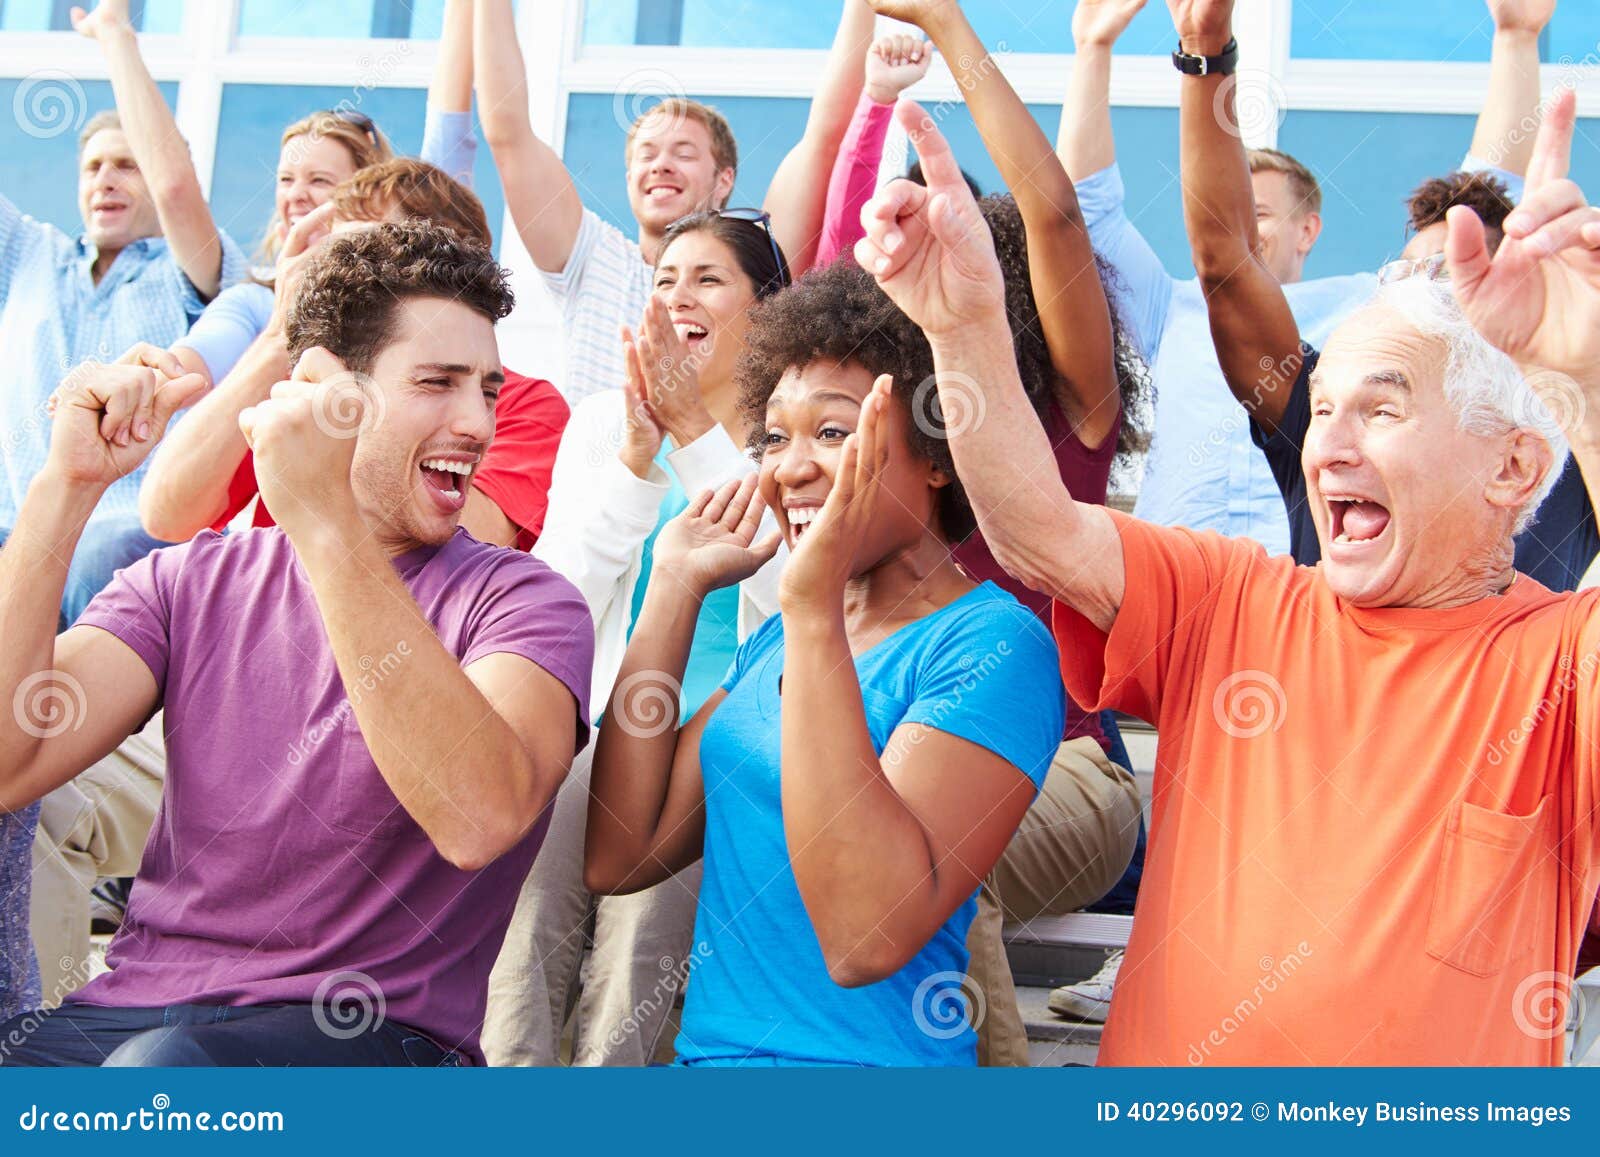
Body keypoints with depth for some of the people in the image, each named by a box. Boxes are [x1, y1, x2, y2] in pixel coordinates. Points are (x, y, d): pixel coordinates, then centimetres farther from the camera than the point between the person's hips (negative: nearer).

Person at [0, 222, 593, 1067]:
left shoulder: (520, 601, -1)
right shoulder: (190, 583, 11)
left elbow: (479, 821, -23)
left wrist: (324, 524, -26)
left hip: (369, 1029, -3)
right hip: (134, 1008, 3)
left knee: (165, 1067, -32)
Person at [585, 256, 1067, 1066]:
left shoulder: (990, 643, -11)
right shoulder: (778, 637, 10)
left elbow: (868, 938, -22)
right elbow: (618, 857, 3)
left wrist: (813, 607, -23)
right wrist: (676, 583, 5)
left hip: (857, 1057, -5)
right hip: (710, 1047, 6)